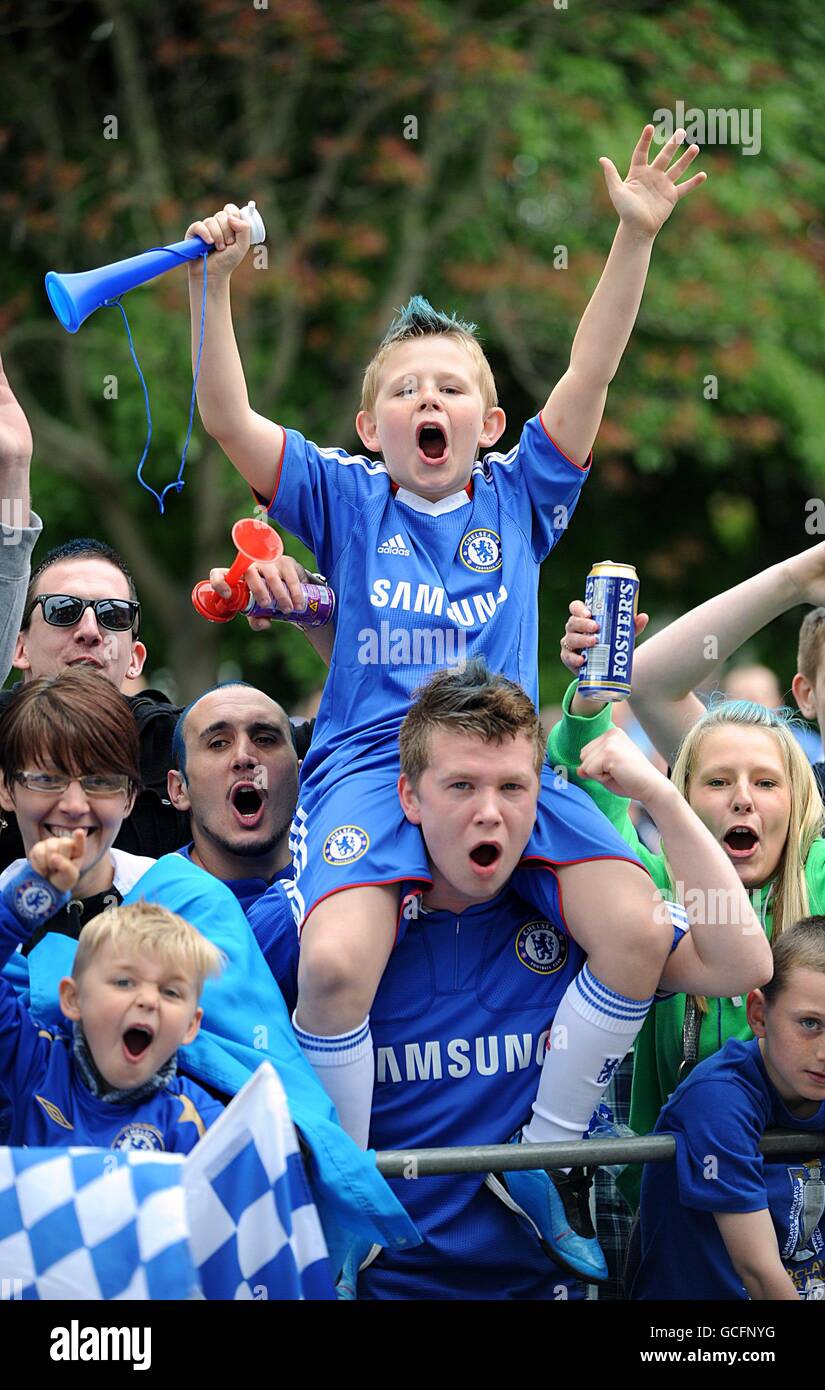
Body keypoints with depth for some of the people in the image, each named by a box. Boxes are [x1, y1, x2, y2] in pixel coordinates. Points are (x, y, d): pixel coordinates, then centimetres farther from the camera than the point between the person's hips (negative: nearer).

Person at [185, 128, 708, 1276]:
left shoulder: (519, 495, 13)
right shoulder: (345, 499, 10)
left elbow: (590, 370, 4)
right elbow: (226, 418, 1)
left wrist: (636, 241, -6)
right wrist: (212, 283, -9)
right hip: (369, 763, -2)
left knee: (639, 933, -21)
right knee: (334, 961, -30)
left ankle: (543, 1157, -1)